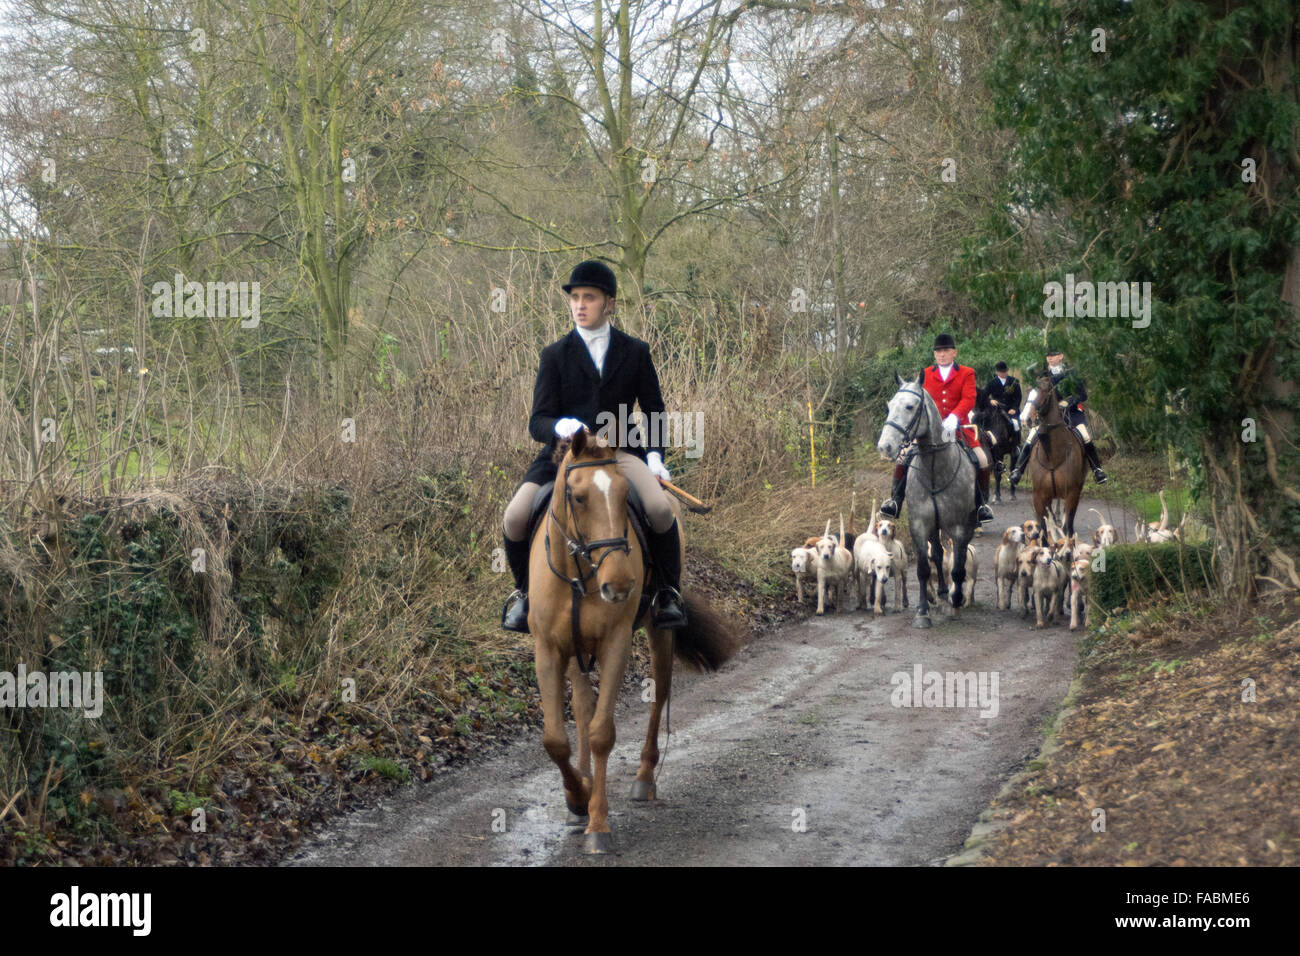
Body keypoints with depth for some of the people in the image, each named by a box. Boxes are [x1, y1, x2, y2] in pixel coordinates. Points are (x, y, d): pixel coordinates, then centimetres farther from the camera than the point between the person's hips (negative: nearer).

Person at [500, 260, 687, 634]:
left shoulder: (635, 352, 8)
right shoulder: (555, 355, 6)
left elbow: (654, 411, 16)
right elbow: (537, 421, -1)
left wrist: (654, 455, -2)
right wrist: (560, 427, -25)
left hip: (620, 450, 0)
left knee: (661, 508, -28)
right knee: (514, 518, -19)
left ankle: (669, 591, -4)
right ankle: (524, 589, 10)